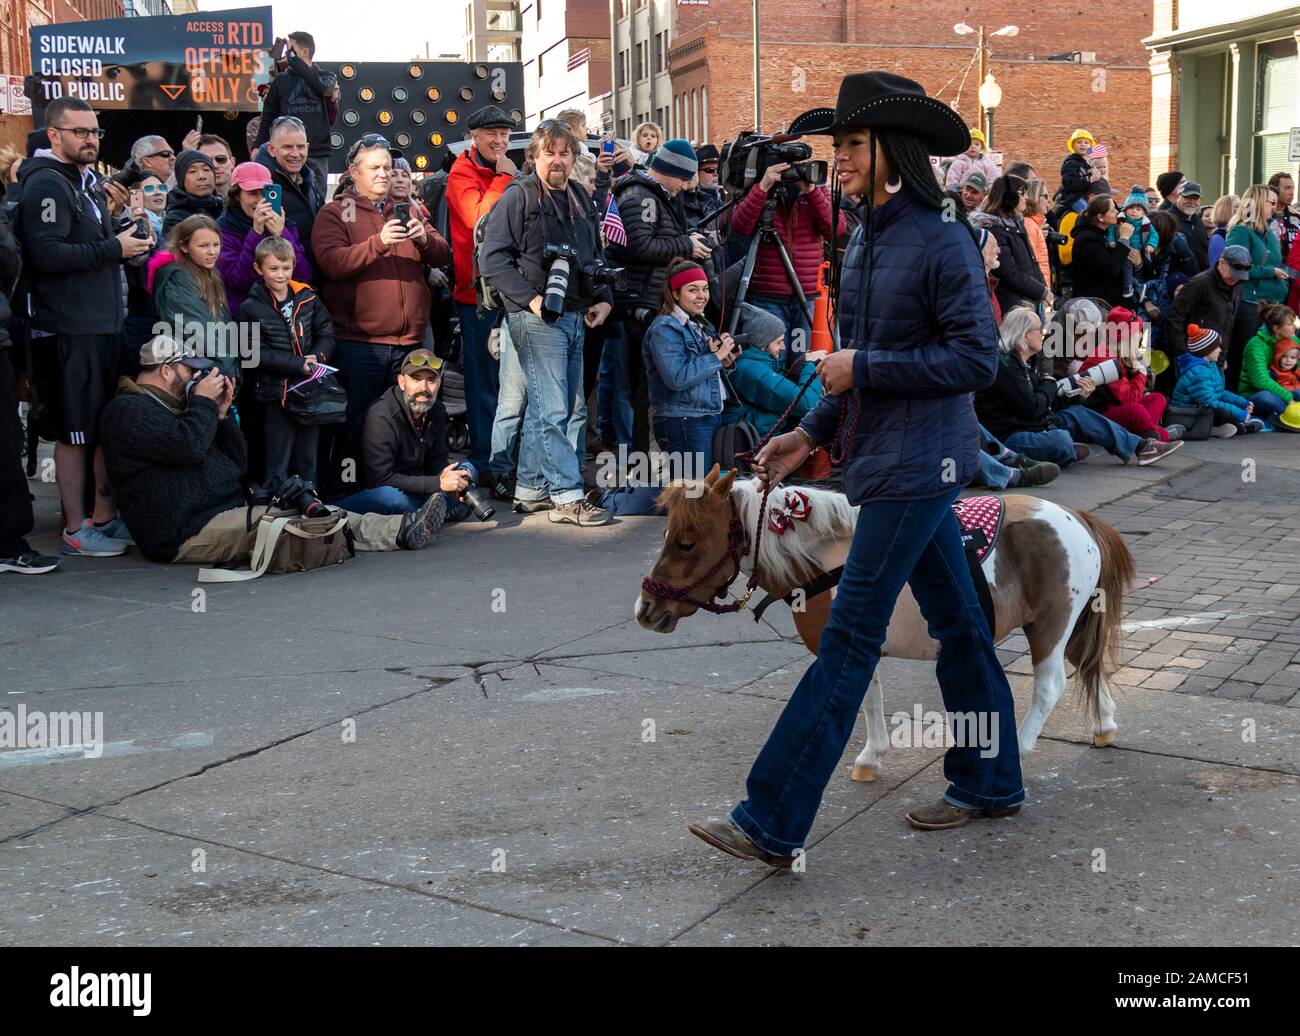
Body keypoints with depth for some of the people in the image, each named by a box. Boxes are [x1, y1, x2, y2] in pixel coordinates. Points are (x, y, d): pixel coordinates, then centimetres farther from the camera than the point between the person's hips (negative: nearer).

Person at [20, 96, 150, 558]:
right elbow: (47, 255, -22)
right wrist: (113, 248, -19)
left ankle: (105, 516, 23)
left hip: (104, 324, 9)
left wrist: (114, 222, 9)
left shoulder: (86, 182, 18)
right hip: (70, 329, -9)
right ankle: (77, 530, 6)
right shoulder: (47, 184, -11)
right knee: (75, 432, -2)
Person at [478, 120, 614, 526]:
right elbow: (491, 259, -11)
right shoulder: (518, 197, -5)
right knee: (553, 409, -10)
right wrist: (531, 298, -17)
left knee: (574, 408, 9)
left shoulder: (581, 199, 18)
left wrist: (603, 298, 12)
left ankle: (530, 489, 19)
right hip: (538, 319, -8)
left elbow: (597, 256, 27)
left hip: (575, 317, 8)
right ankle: (567, 496, -8)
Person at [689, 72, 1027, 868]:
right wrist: (813, 433, 10)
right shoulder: (868, 240, 12)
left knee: (852, 632, -9)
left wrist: (863, 368, -16)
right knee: (955, 621, 16)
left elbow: (975, 360, -17)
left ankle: (773, 823, -6)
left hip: (919, 462, -9)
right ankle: (991, 784, 28)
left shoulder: (943, 241, -14)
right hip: (887, 458, 9)